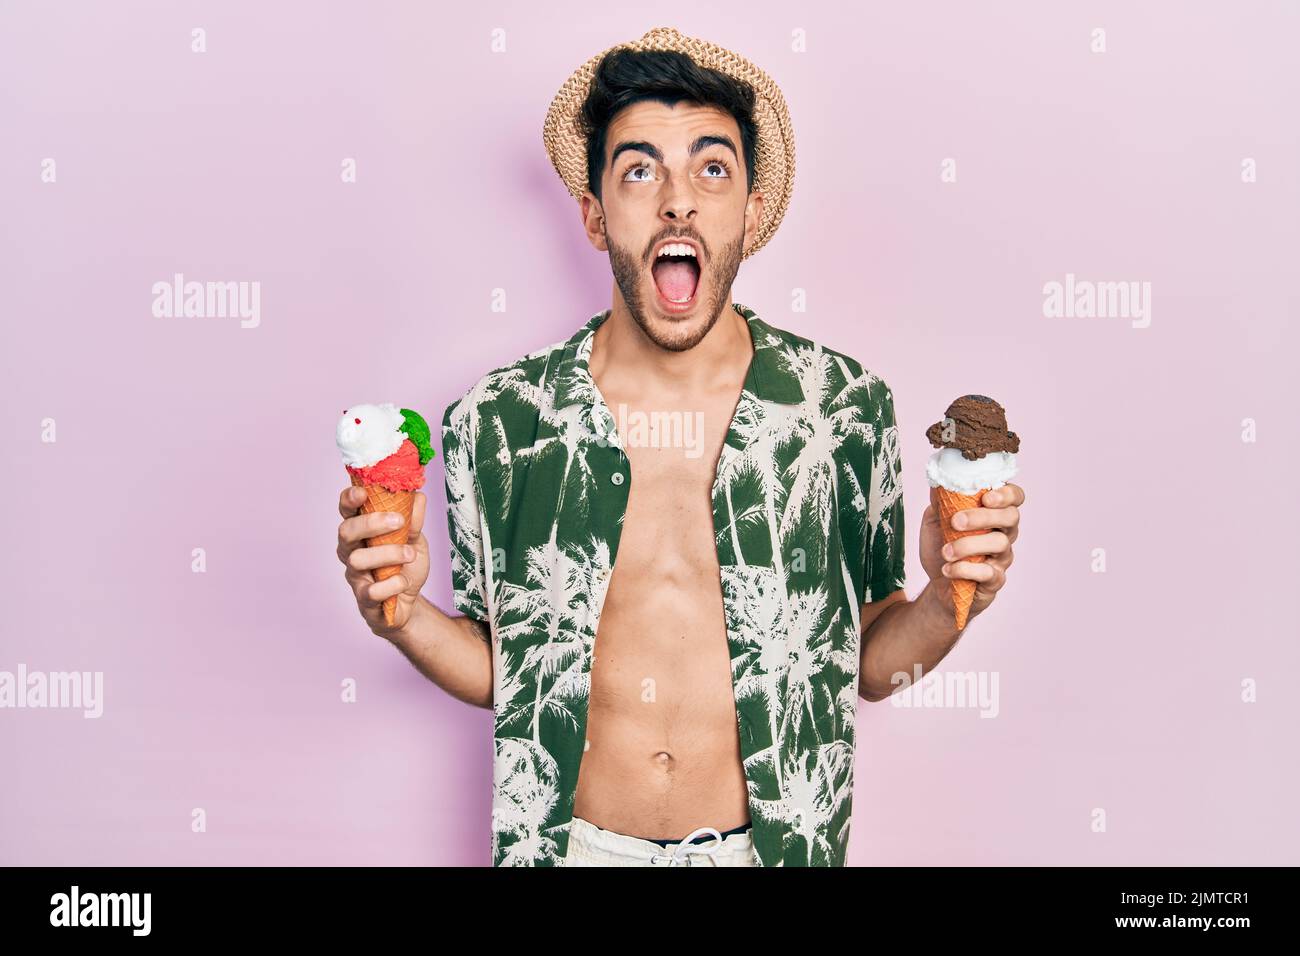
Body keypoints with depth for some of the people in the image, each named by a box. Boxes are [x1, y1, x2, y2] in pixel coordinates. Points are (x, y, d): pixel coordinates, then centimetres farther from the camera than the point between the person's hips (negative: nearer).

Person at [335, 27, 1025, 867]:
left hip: (771, 842, 0)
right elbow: (502, 670, 0)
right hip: (575, 842, 1)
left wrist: (944, 601, -20)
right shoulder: (497, 423, -10)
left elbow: (868, 664, -2)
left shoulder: (845, 408, -10)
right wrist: (407, 614, -17)